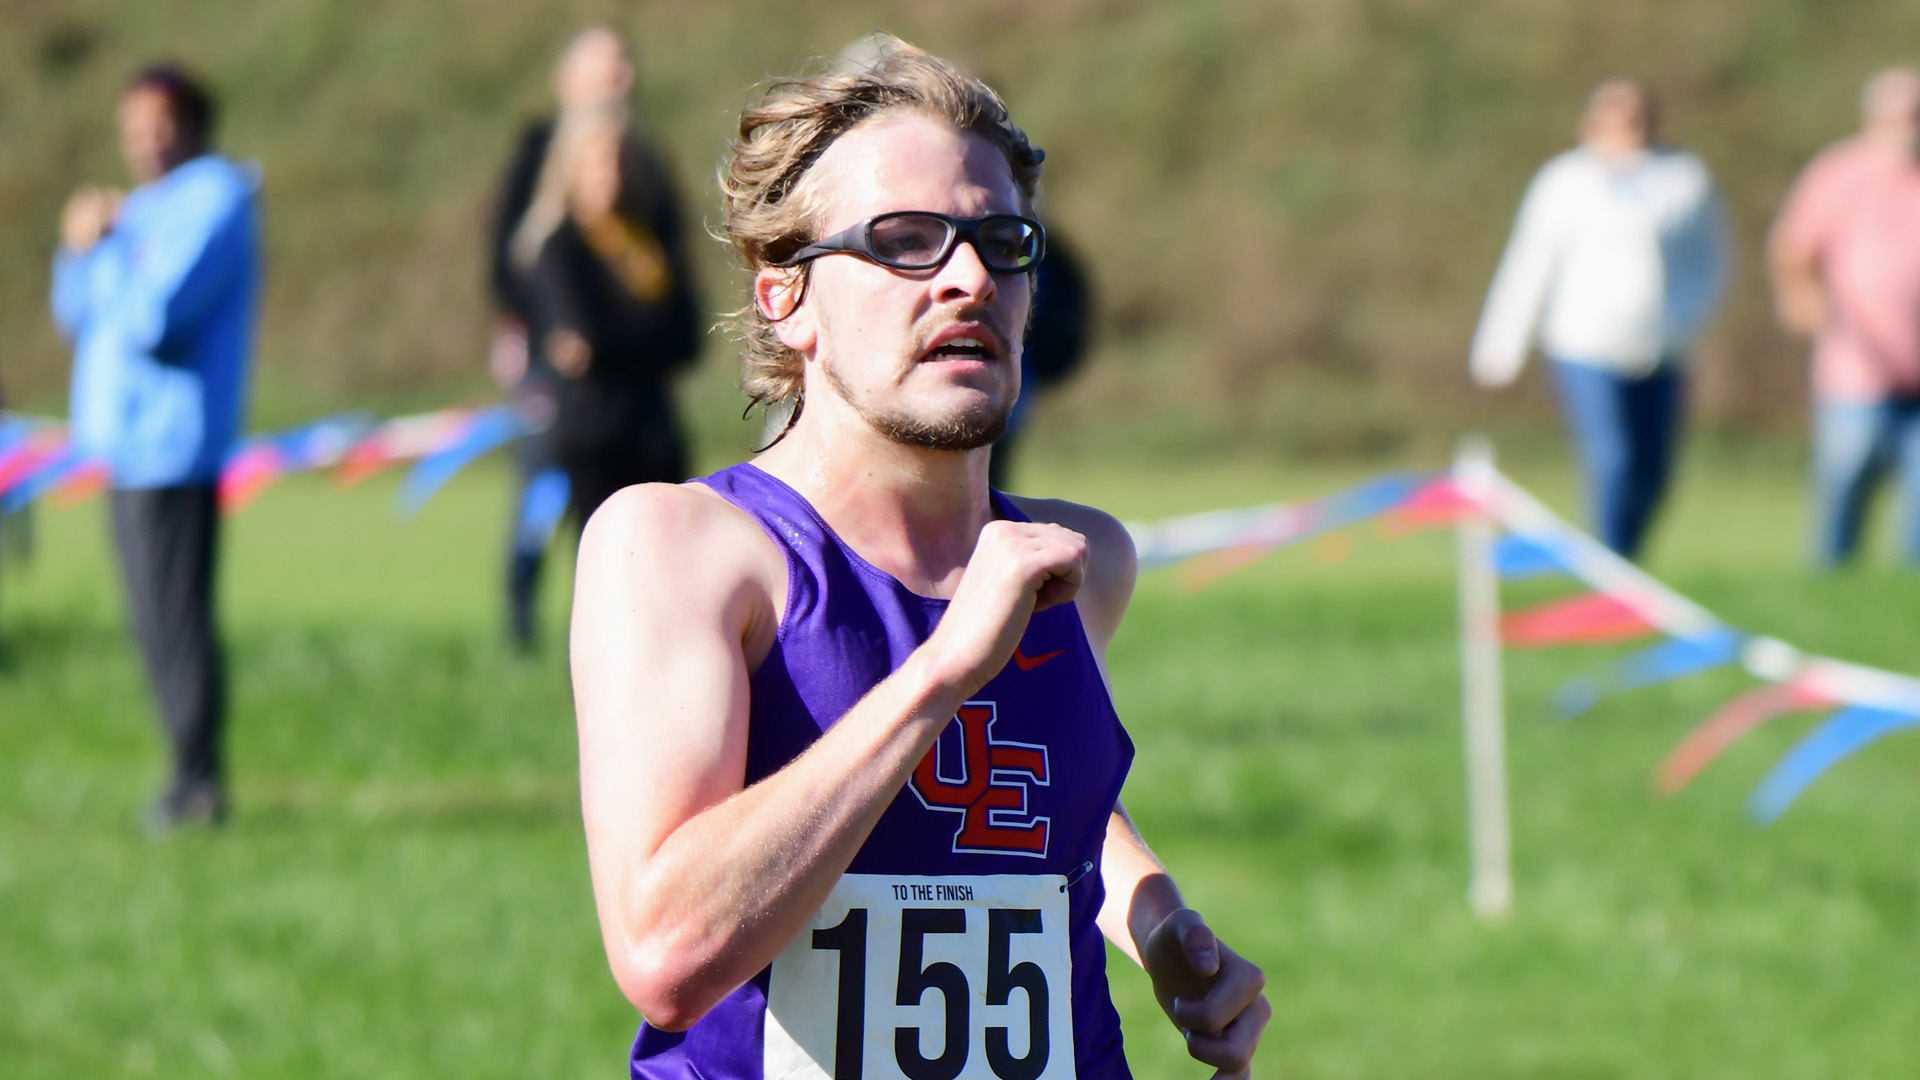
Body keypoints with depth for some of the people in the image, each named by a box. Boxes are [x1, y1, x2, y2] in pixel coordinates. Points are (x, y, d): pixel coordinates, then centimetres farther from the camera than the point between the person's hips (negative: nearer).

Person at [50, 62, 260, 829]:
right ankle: (194, 778, 15)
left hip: (170, 441, -10)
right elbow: (77, 318, 20)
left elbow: (152, 316, -21)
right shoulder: (144, 209, 19)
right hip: (125, 440, 10)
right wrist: (80, 251, 3)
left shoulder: (211, 204, -10)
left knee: (175, 618, -8)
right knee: (159, 622, 10)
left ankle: (199, 780, -5)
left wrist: (105, 247, -8)